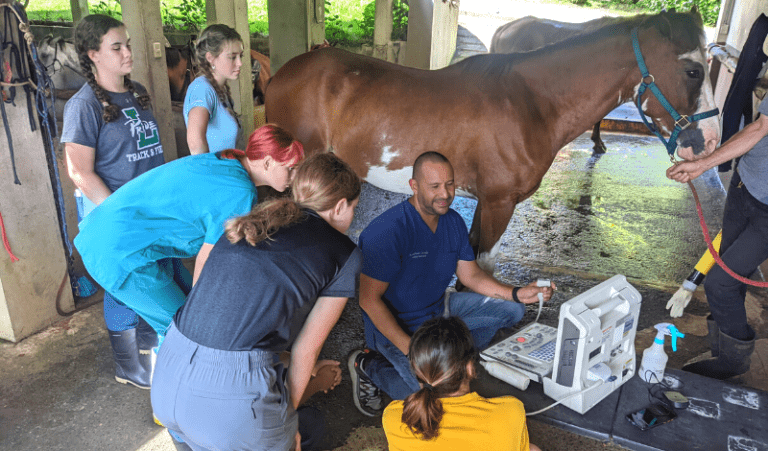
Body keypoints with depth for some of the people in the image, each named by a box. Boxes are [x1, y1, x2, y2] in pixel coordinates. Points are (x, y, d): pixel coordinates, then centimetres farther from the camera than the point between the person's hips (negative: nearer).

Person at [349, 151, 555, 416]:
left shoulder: (453, 222, -2)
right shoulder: (387, 232, -27)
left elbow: (471, 275, 5)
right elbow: (369, 300, -24)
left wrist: (516, 294, -11)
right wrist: (410, 348, -30)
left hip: (438, 309, 8)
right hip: (395, 325, -7)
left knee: (512, 309, 5)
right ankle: (369, 365, -1)